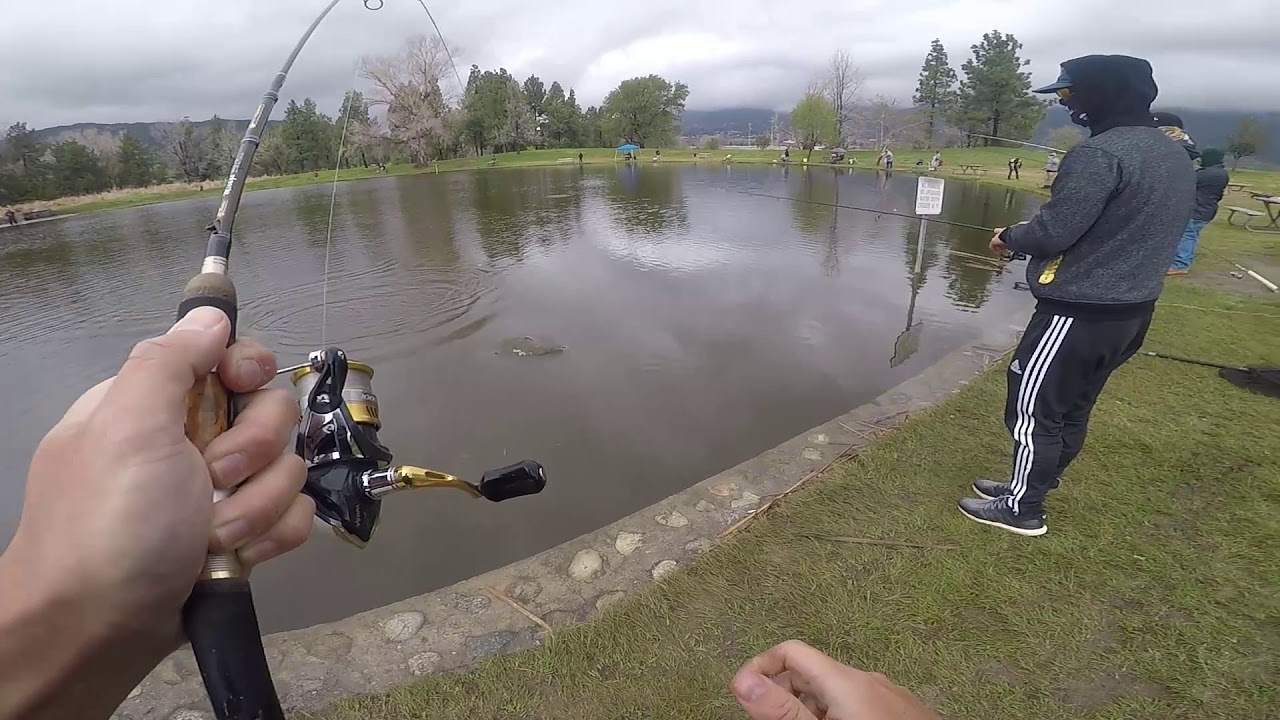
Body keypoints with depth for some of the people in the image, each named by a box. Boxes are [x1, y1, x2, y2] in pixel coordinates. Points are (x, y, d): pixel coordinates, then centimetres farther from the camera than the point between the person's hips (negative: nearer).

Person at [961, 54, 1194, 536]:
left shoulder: (1102, 152, -19)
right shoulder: (1175, 156, 12)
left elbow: (1055, 231, -21)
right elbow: (1129, 233, 17)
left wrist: (1010, 237, 0)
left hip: (1080, 311, -10)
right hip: (1132, 308, 10)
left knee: (1033, 407, 1)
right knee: (1072, 406, 18)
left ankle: (1022, 508, 12)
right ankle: (1030, 486, 32)